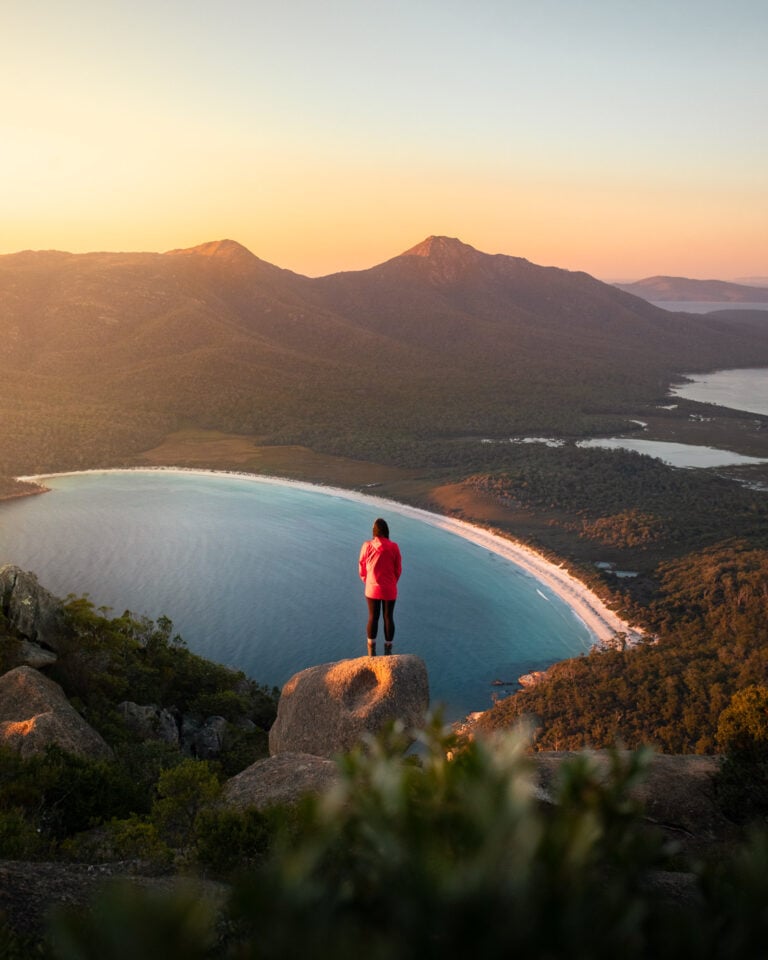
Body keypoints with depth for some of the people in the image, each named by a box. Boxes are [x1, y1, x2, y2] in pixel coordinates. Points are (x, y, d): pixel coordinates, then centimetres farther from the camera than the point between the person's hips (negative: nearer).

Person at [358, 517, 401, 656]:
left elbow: (362, 568, -1)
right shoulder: (394, 547, -10)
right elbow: (398, 569, -1)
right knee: (388, 617, 10)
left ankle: (371, 650, 16)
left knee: (373, 617, 10)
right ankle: (388, 650, 18)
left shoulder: (367, 546, -10)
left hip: (372, 589, 0)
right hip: (390, 590, 0)